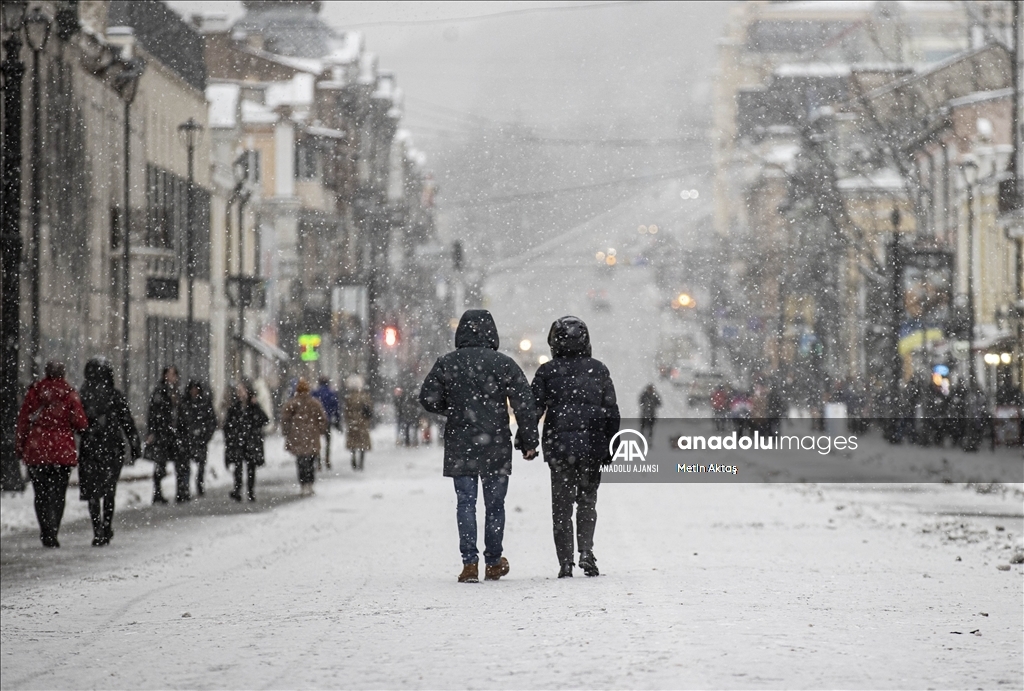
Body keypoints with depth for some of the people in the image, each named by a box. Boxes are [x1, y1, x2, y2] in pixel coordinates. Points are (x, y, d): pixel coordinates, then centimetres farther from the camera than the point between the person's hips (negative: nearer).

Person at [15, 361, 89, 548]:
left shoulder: (34, 392, 2)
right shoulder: (70, 395, -2)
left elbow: (22, 421, 2)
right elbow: (80, 423, -6)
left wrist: (19, 447, 9)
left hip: (36, 452, 0)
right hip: (63, 452, 0)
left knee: (41, 495, 5)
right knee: (58, 494, 9)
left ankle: (47, 534, -7)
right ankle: (51, 533, 4)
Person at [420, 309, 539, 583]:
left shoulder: (446, 364, -2)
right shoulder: (504, 364, -5)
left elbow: (428, 399, 0)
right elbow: (524, 404, -5)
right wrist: (528, 441, 1)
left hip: (460, 447, 0)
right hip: (496, 447, 0)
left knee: (466, 504, 4)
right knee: (494, 505, 11)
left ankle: (470, 562, -6)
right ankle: (493, 563, 19)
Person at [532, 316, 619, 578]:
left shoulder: (547, 372, -1)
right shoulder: (598, 370, 3)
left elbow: (533, 408, -2)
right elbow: (611, 412, 5)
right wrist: (611, 446, 12)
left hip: (559, 449, -1)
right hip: (592, 448, 1)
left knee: (562, 506, 6)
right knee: (587, 501, 15)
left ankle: (565, 564, 2)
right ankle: (586, 552, -3)